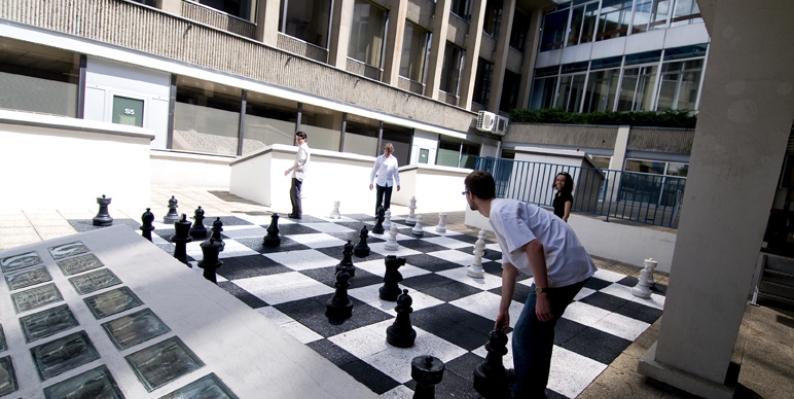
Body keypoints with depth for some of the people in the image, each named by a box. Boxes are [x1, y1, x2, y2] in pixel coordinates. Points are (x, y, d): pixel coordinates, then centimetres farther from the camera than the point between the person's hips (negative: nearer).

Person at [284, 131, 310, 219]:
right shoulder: (305, 147, 19)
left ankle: (298, 213, -7)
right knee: (292, 192, 16)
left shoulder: (302, 148, -12)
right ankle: (295, 212, 20)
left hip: (298, 174, -11)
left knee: (296, 193, -9)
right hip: (297, 173, 11)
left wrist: (289, 170, -17)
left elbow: (299, 163, -19)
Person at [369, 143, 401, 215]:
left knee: (387, 202, 1)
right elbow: (374, 171, 0)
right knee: (379, 201, 4)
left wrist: (398, 183, 6)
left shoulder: (394, 160, 6)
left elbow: (396, 172, 9)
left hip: (389, 184, 2)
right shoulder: (379, 159, 0)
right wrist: (371, 182, -4)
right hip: (380, 183, -2)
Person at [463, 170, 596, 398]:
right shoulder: (503, 212, 18)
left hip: (562, 270, -11)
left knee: (526, 336, 2)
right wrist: (503, 310, 25)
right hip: (568, 268, 11)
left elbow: (534, 247, -26)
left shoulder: (500, 211, -13)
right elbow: (509, 268, 21)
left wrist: (541, 293, -22)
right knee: (540, 328, 25)